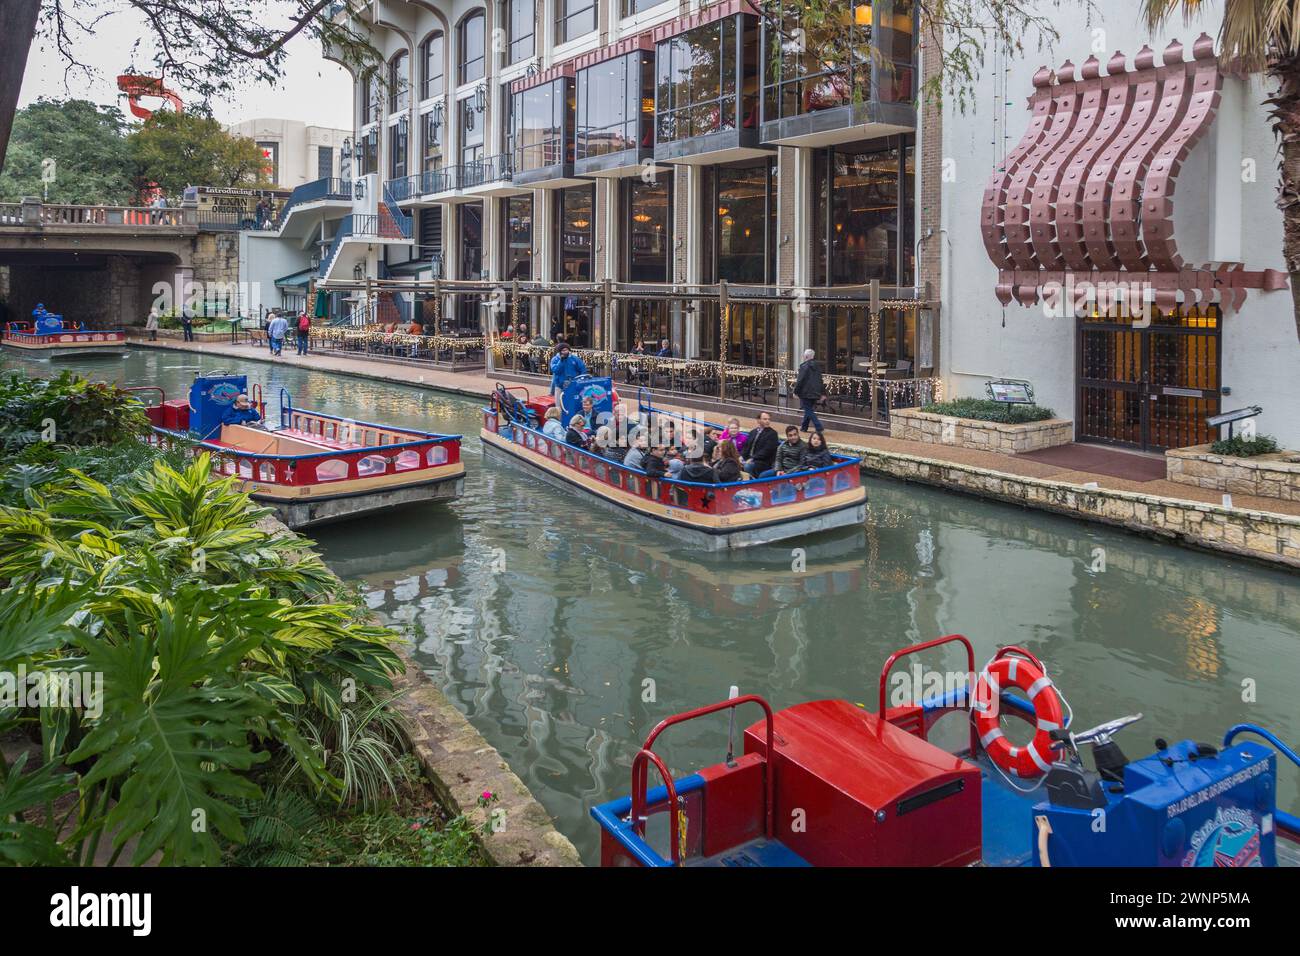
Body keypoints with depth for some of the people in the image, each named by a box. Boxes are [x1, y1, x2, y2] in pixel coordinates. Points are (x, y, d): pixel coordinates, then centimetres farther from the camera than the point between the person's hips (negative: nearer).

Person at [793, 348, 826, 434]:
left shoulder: (804, 366, -14)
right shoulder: (817, 366, 10)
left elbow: (800, 381, -16)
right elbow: (820, 381, 15)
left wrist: (796, 392, -8)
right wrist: (822, 393, 20)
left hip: (806, 393, -7)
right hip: (815, 393, 7)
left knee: (809, 411, -4)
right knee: (809, 410, 17)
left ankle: (819, 427, -13)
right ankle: (804, 427, 26)